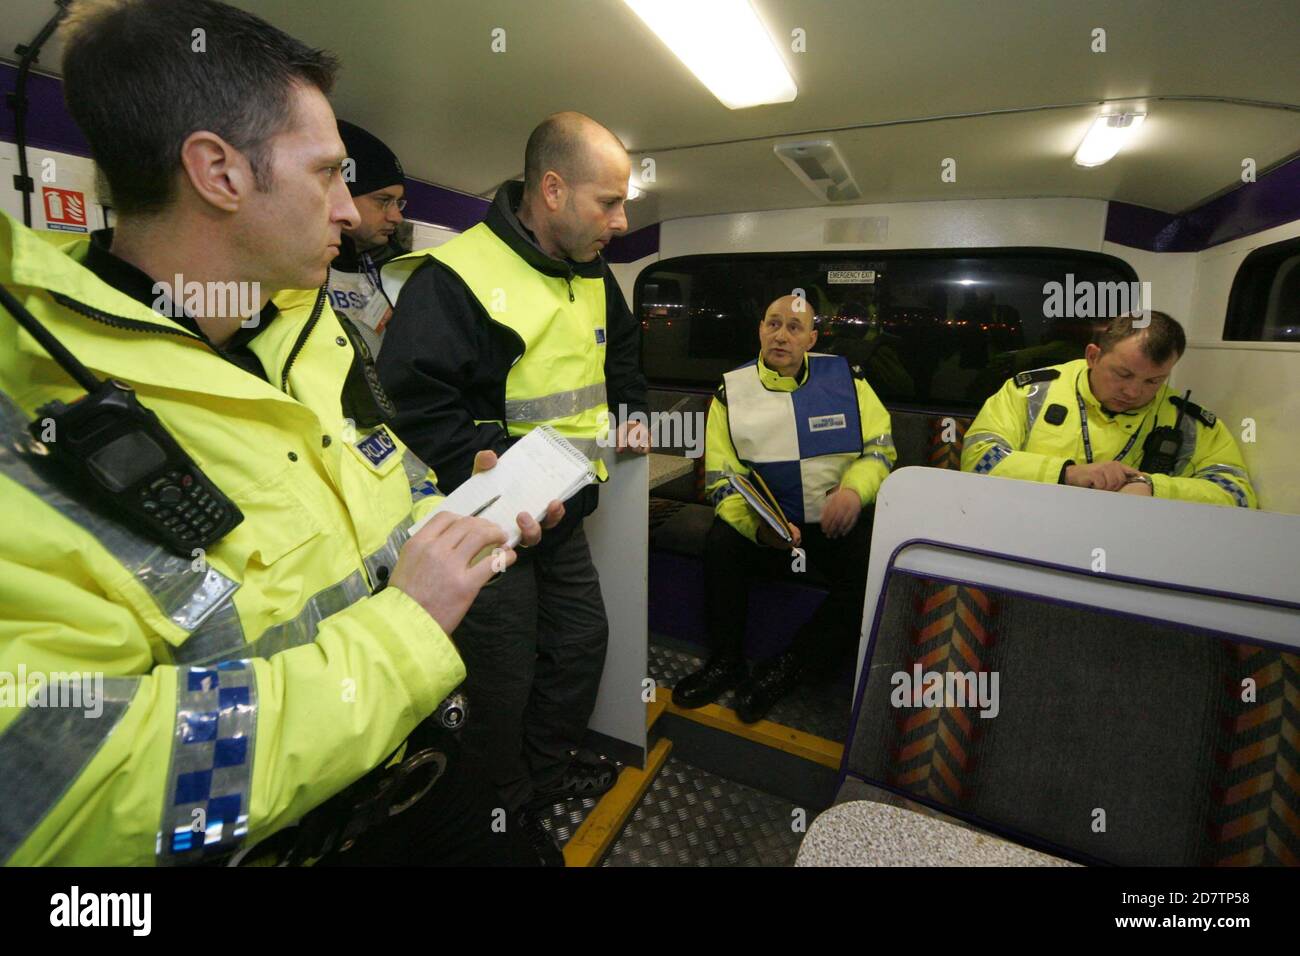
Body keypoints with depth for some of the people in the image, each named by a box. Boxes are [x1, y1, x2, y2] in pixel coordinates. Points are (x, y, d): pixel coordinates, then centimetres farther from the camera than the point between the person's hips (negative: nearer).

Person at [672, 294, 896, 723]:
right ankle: (726, 661, -4)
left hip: (838, 518, 0)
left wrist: (854, 490, -18)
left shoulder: (845, 377, 3)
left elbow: (880, 447, 5)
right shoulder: (732, 389, 1)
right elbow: (722, 478, -4)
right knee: (721, 546, -28)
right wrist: (758, 524, -23)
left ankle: (785, 671, -8)